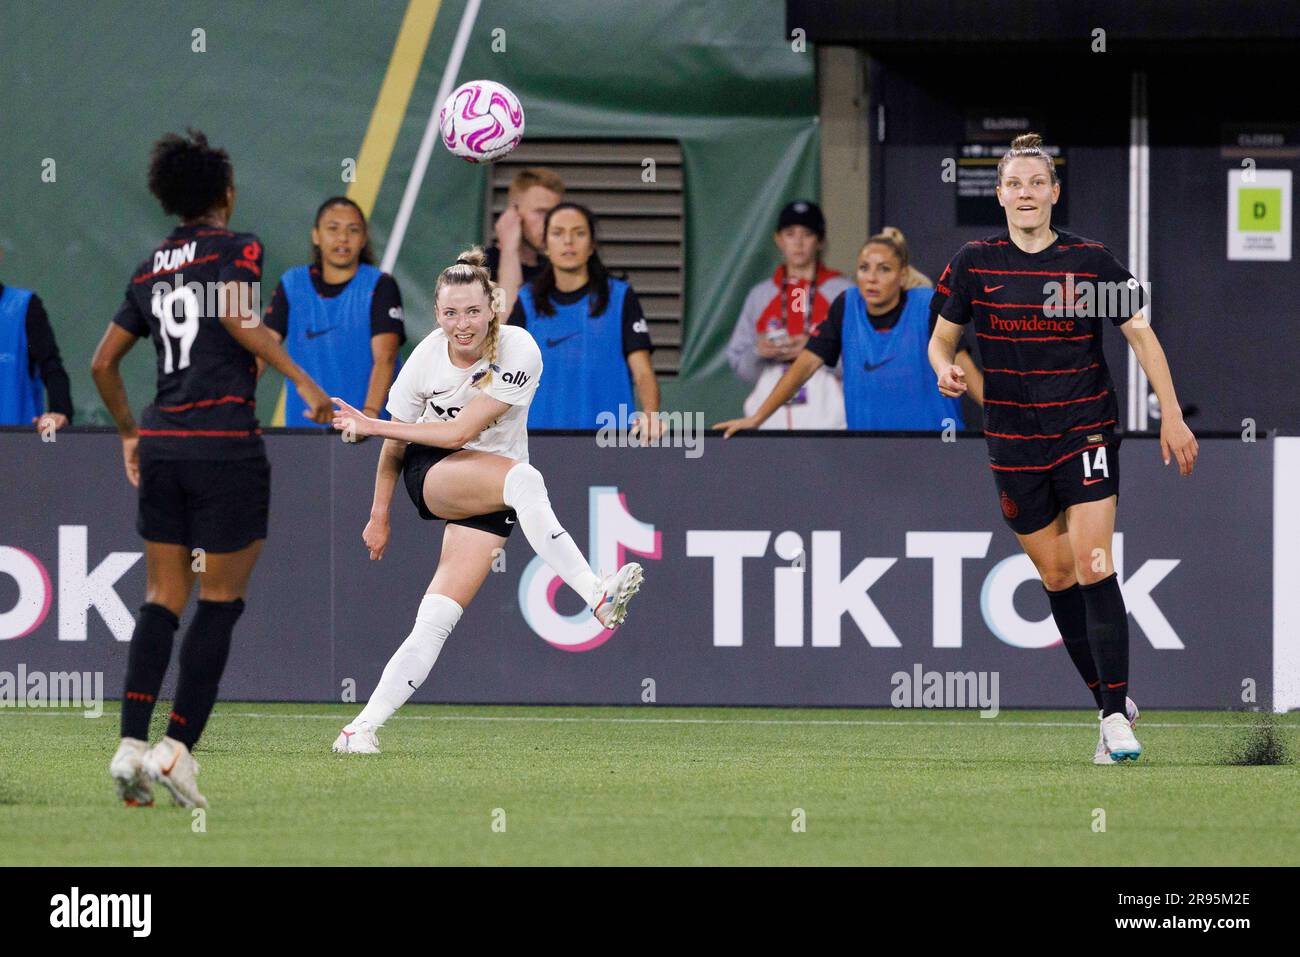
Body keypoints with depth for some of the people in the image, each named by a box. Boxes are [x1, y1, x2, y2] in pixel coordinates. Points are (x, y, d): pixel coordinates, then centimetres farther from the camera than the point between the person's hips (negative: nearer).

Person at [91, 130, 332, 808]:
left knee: (162, 599, 7)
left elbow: (103, 363, 17)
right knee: (220, 600, 1)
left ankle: (132, 745, -6)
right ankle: (177, 747, -6)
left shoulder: (150, 268, 15)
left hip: (161, 443, 6)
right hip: (225, 441, -6)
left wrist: (130, 435, 28)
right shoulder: (236, 248, -2)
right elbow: (236, 314, -21)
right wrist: (300, 379, -19)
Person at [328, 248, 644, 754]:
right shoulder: (426, 358, -8)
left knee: (437, 619, -13)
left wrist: (373, 426, -14)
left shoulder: (518, 352, -16)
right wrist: (379, 516, 13)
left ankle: (364, 726, -8)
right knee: (523, 479, -34)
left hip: (490, 500, 1)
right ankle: (597, 596, -46)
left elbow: (461, 432, -17)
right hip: (430, 474, -1)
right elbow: (396, 445, 7)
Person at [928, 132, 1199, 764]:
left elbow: (1141, 335, 2)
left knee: (1093, 568, -15)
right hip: (1014, 441, 2)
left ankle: (1115, 715, -16)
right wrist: (946, 370, -14)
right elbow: (941, 338, 9)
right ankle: (1113, 704, 18)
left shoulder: (1091, 261, -3)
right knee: (1057, 576, 6)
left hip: (1086, 429, -2)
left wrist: (1172, 415, -4)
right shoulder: (974, 263, 0)